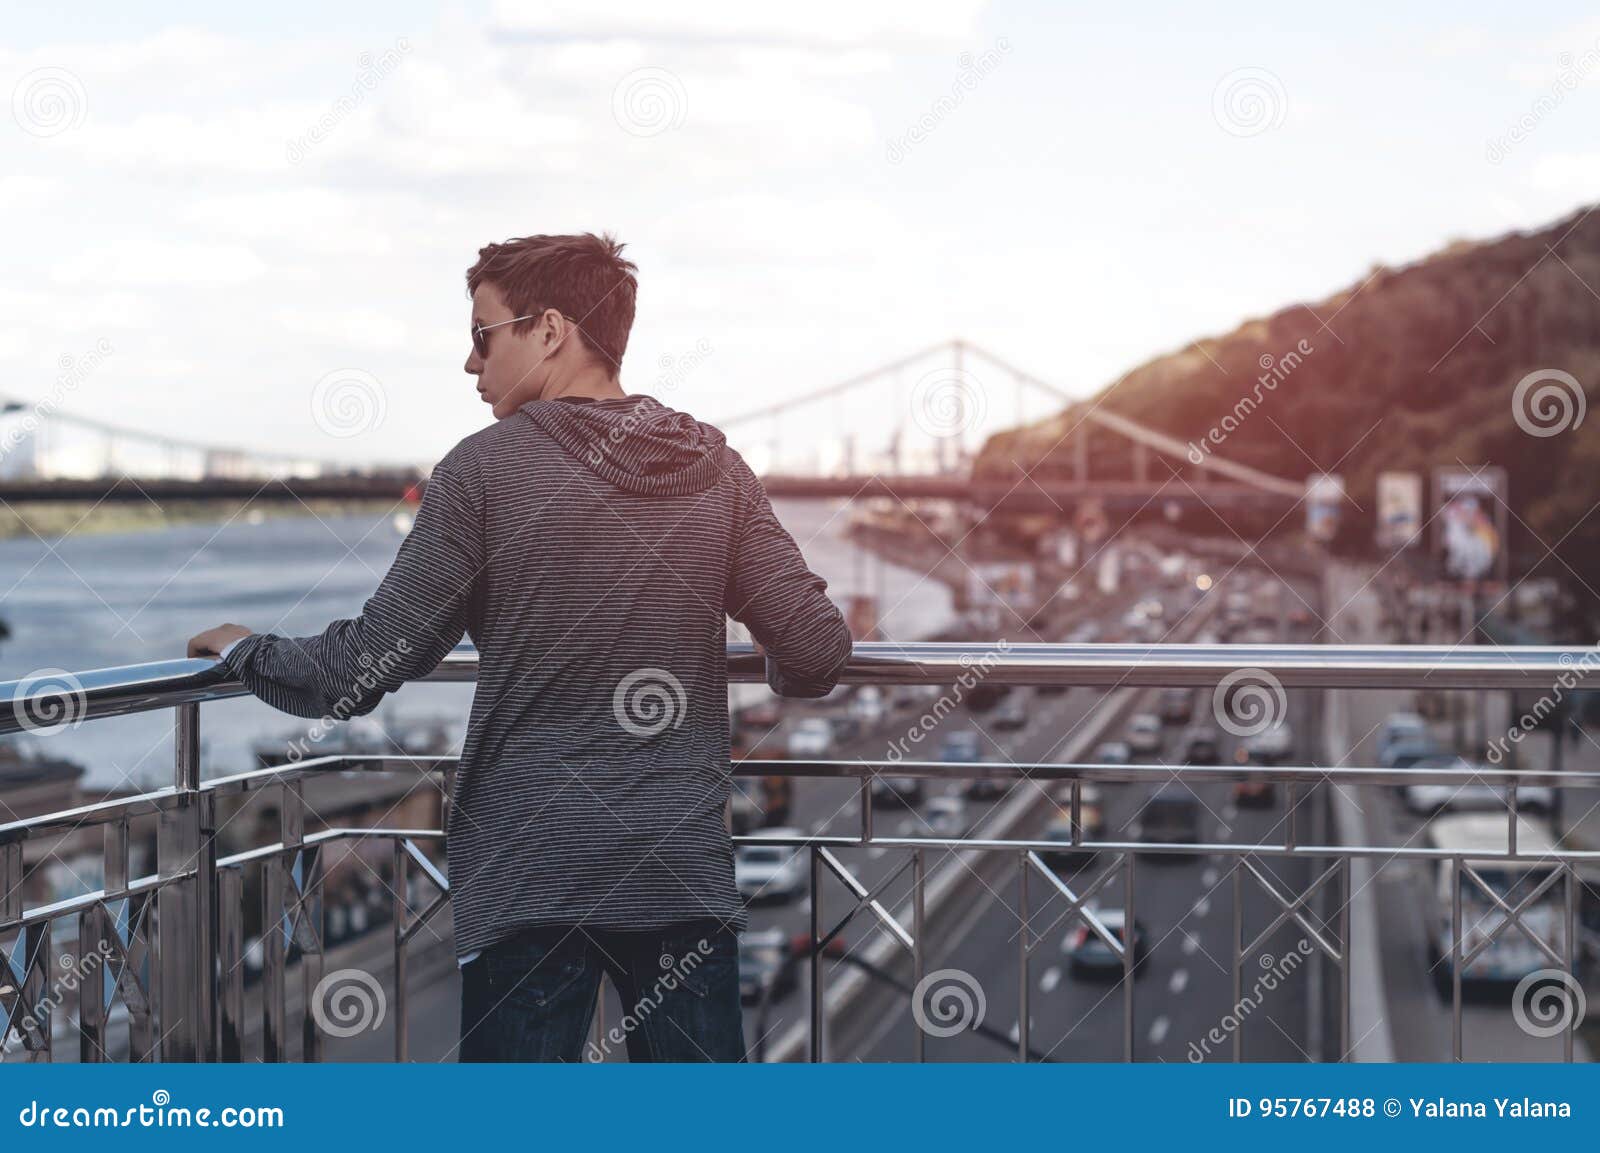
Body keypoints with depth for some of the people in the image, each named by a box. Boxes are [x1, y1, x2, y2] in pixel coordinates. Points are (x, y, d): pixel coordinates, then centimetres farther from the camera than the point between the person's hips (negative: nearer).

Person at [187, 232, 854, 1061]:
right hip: (687, 871, 4)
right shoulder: (717, 468, 5)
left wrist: (242, 652, 13)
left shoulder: (486, 468, -6)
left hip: (527, 877, -4)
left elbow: (361, 673, -5)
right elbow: (817, 655, 1)